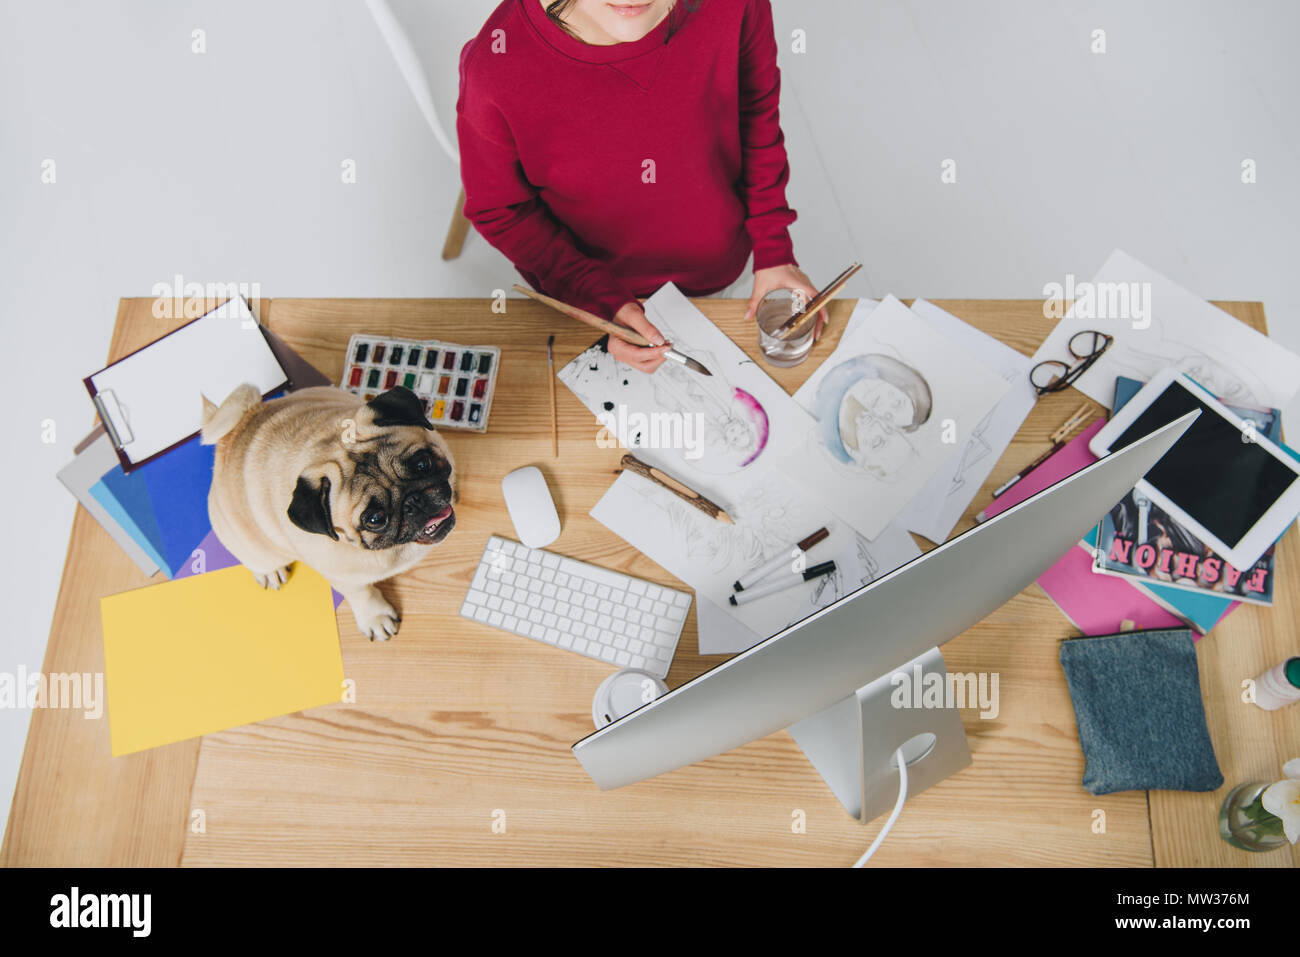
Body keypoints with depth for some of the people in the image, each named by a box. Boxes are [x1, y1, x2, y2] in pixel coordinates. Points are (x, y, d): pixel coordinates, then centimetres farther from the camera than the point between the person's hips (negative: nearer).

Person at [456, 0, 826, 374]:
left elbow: (757, 116, -7)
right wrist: (604, 302, -27)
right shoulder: (496, 65, -33)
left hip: (716, 270, 2)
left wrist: (774, 252, -6)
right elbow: (500, 211, -16)